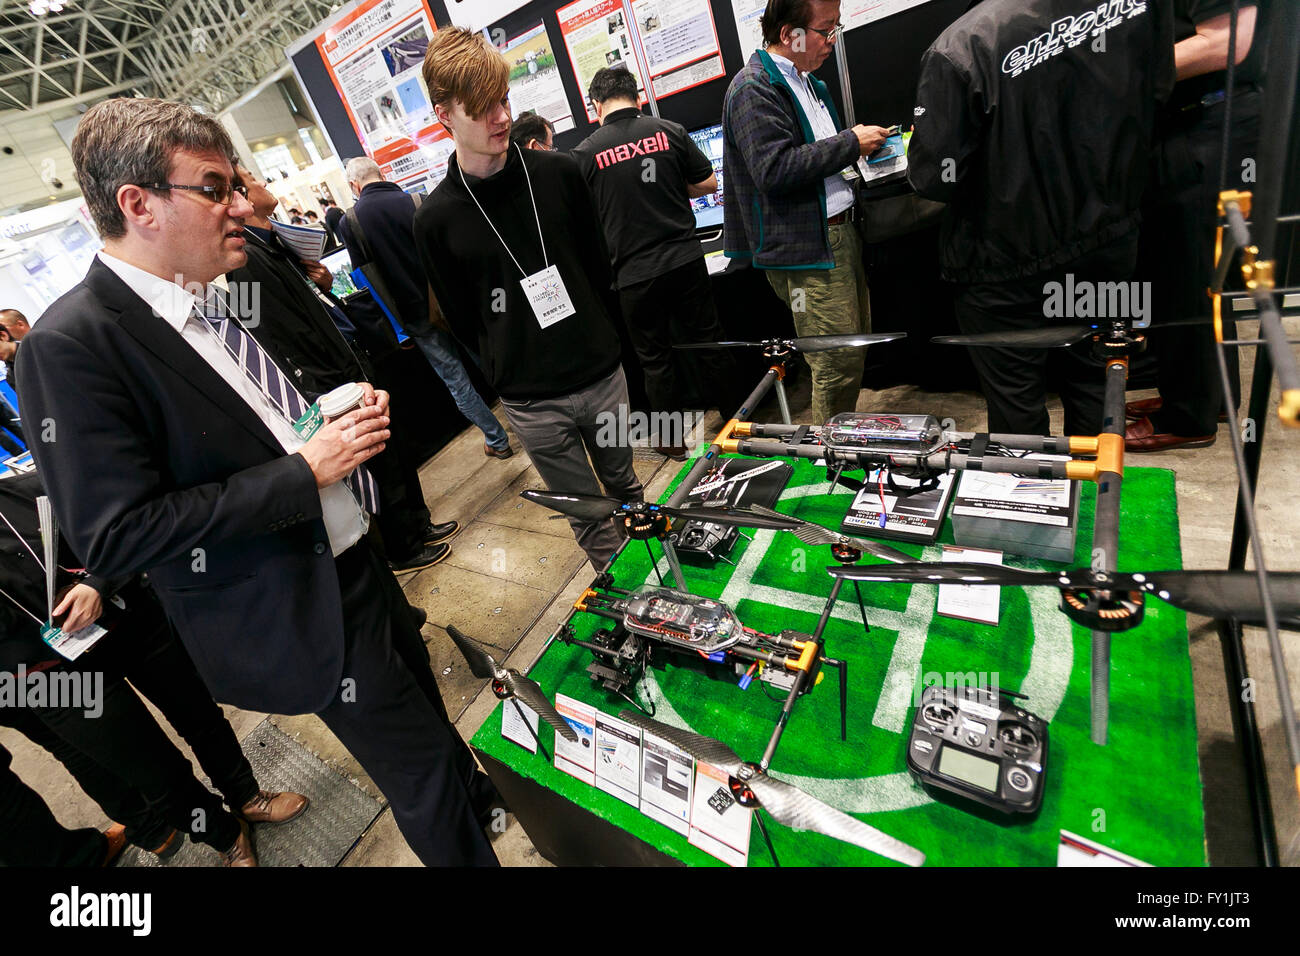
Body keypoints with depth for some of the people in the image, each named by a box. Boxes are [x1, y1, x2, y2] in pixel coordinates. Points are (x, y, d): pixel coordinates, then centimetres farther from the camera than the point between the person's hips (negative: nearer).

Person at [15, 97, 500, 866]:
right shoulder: (72, 344, -19)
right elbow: (116, 535, -22)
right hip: (301, 620, -8)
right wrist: (305, 470, -24)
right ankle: (472, 850, 37)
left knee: (427, 709, 28)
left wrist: (350, 413, -3)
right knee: (424, 774, 8)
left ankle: (478, 796, 54)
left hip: (354, 558, 8)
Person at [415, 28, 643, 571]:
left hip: (602, 373, 3)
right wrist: (512, 375, 4)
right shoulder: (437, 219, -5)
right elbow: (463, 320, 4)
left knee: (625, 486, 22)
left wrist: (601, 340, 10)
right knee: (587, 517, 11)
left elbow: (599, 263, 9)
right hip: (532, 404, -2)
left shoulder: (557, 174, 0)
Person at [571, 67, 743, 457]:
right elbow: (708, 183, 6)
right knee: (708, 340, 15)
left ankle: (672, 438, 24)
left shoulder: (585, 153, -6)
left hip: (634, 273, -2)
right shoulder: (669, 131, -1)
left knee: (655, 357, 12)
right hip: (685, 259, 2)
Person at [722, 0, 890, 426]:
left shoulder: (806, 81, 21)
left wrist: (856, 144, 15)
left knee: (856, 346, 14)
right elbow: (775, 169, -23)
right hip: (804, 248, -10)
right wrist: (850, 143, -14)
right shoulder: (754, 89, -10)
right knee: (839, 361, -8)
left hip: (839, 231, 10)